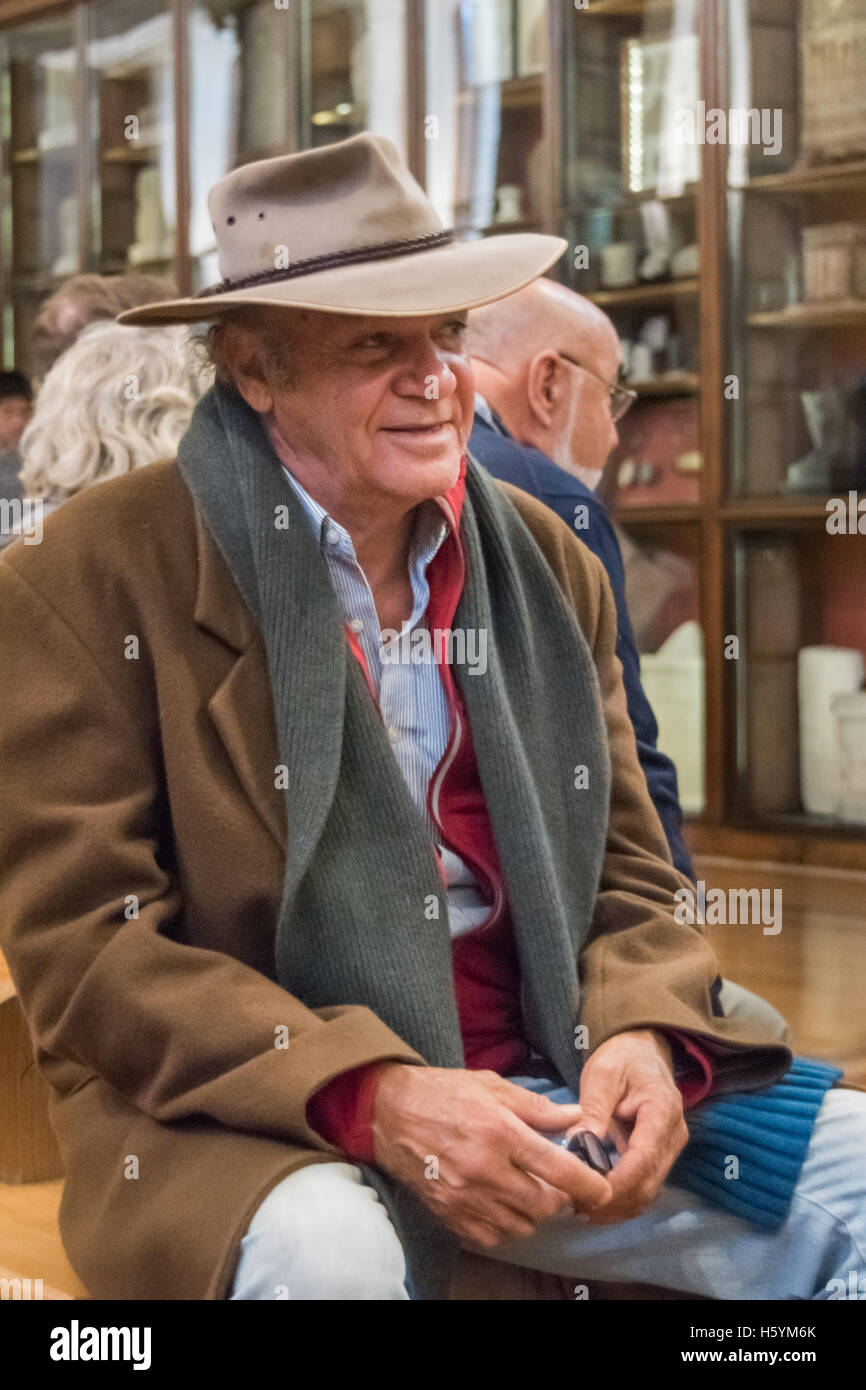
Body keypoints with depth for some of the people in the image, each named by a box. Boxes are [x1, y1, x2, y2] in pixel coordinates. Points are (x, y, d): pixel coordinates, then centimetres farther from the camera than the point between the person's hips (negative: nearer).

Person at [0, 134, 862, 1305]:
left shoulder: (550, 564, 10)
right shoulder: (97, 573, -7)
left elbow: (627, 877, 14)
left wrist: (644, 1038, -10)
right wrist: (370, 1101, -23)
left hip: (541, 1085, 6)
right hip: (244, 1119, -5)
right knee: (327, 1252, -38)